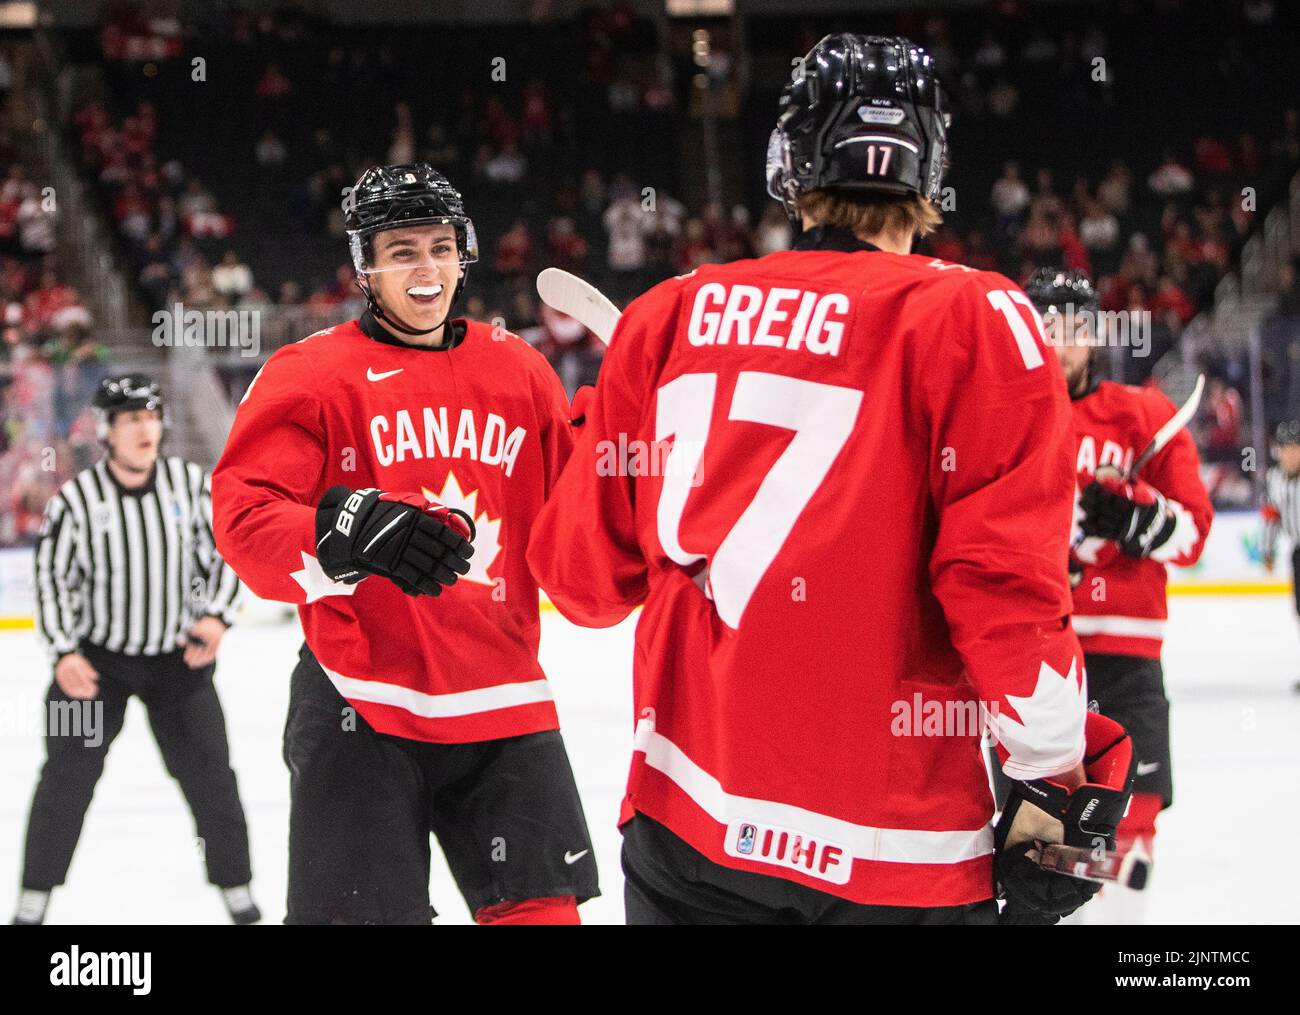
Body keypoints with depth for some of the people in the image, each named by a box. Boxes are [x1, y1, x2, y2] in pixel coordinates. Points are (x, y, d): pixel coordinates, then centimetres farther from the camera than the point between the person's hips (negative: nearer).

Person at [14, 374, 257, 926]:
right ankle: (33, 902, 9)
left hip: (179, 657, 1)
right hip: (97, 657, -1)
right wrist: (64, 654, -15)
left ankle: (237, 891, 16)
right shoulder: (76, 500, -13)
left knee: (210, 773, 1)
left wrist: (215, 616, -14)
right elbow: (52, 579, -6)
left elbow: (226, 553, 1)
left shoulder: (190, 483, -9)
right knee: (68, 773, -2)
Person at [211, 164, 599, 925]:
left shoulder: (519, 370, 9)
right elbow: (243, 516, -13)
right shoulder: (311, 375, -4)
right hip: (360, 704, -4)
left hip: (501, 700, 4)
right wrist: (347, 533, -31)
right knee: (358, 910, -6)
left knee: (543, 904, 6)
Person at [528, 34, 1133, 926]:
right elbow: (1004, 582, -14)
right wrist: (1055, 780, -4)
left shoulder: (666, 318, 4)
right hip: (888, 858, -3)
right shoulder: (975, 321, -7)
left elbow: (588, 573, 8)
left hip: (682, 822, 4)